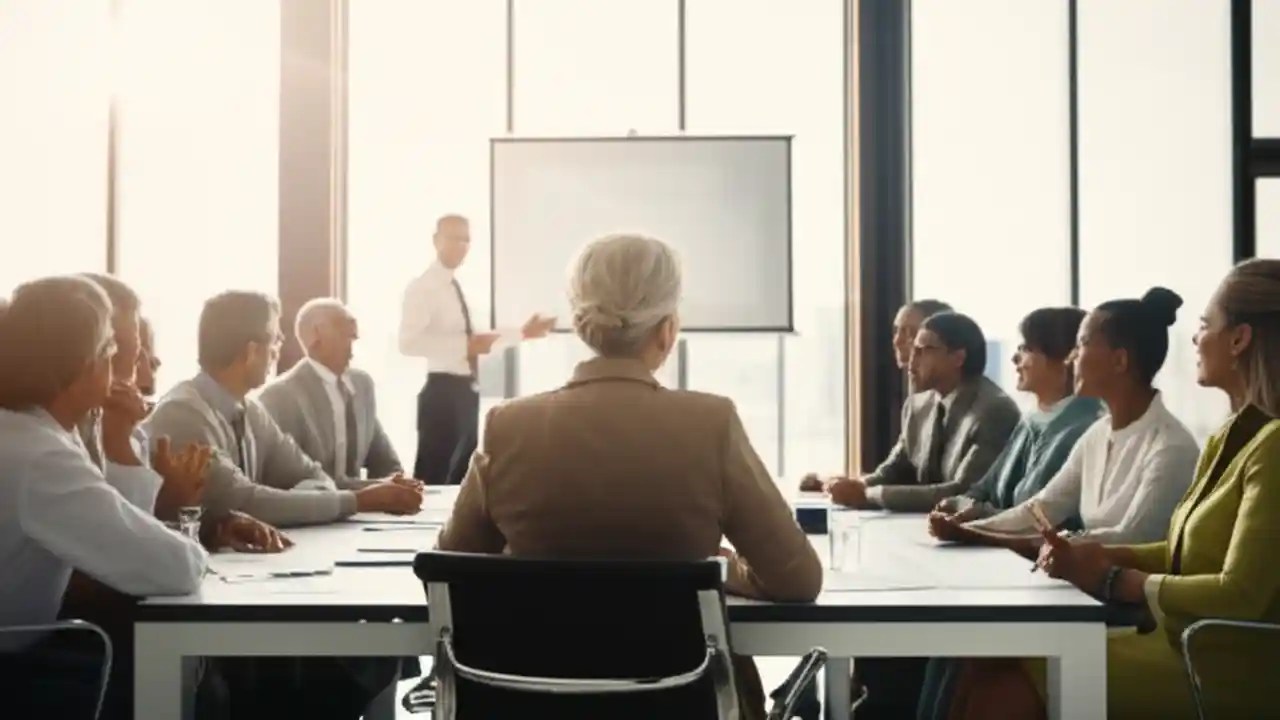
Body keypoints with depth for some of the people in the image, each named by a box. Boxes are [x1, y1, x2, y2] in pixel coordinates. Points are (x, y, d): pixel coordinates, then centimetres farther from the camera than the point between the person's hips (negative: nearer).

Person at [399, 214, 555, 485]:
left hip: (467, 390, 9)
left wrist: (522, 333, 21)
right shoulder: (422, 287, -11)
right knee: (433, 476, -5)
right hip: (443, 391, -9)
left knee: (464, 473, 16)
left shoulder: (458, 287, 14)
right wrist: (464, 345, -28)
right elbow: (409, 342, -24)